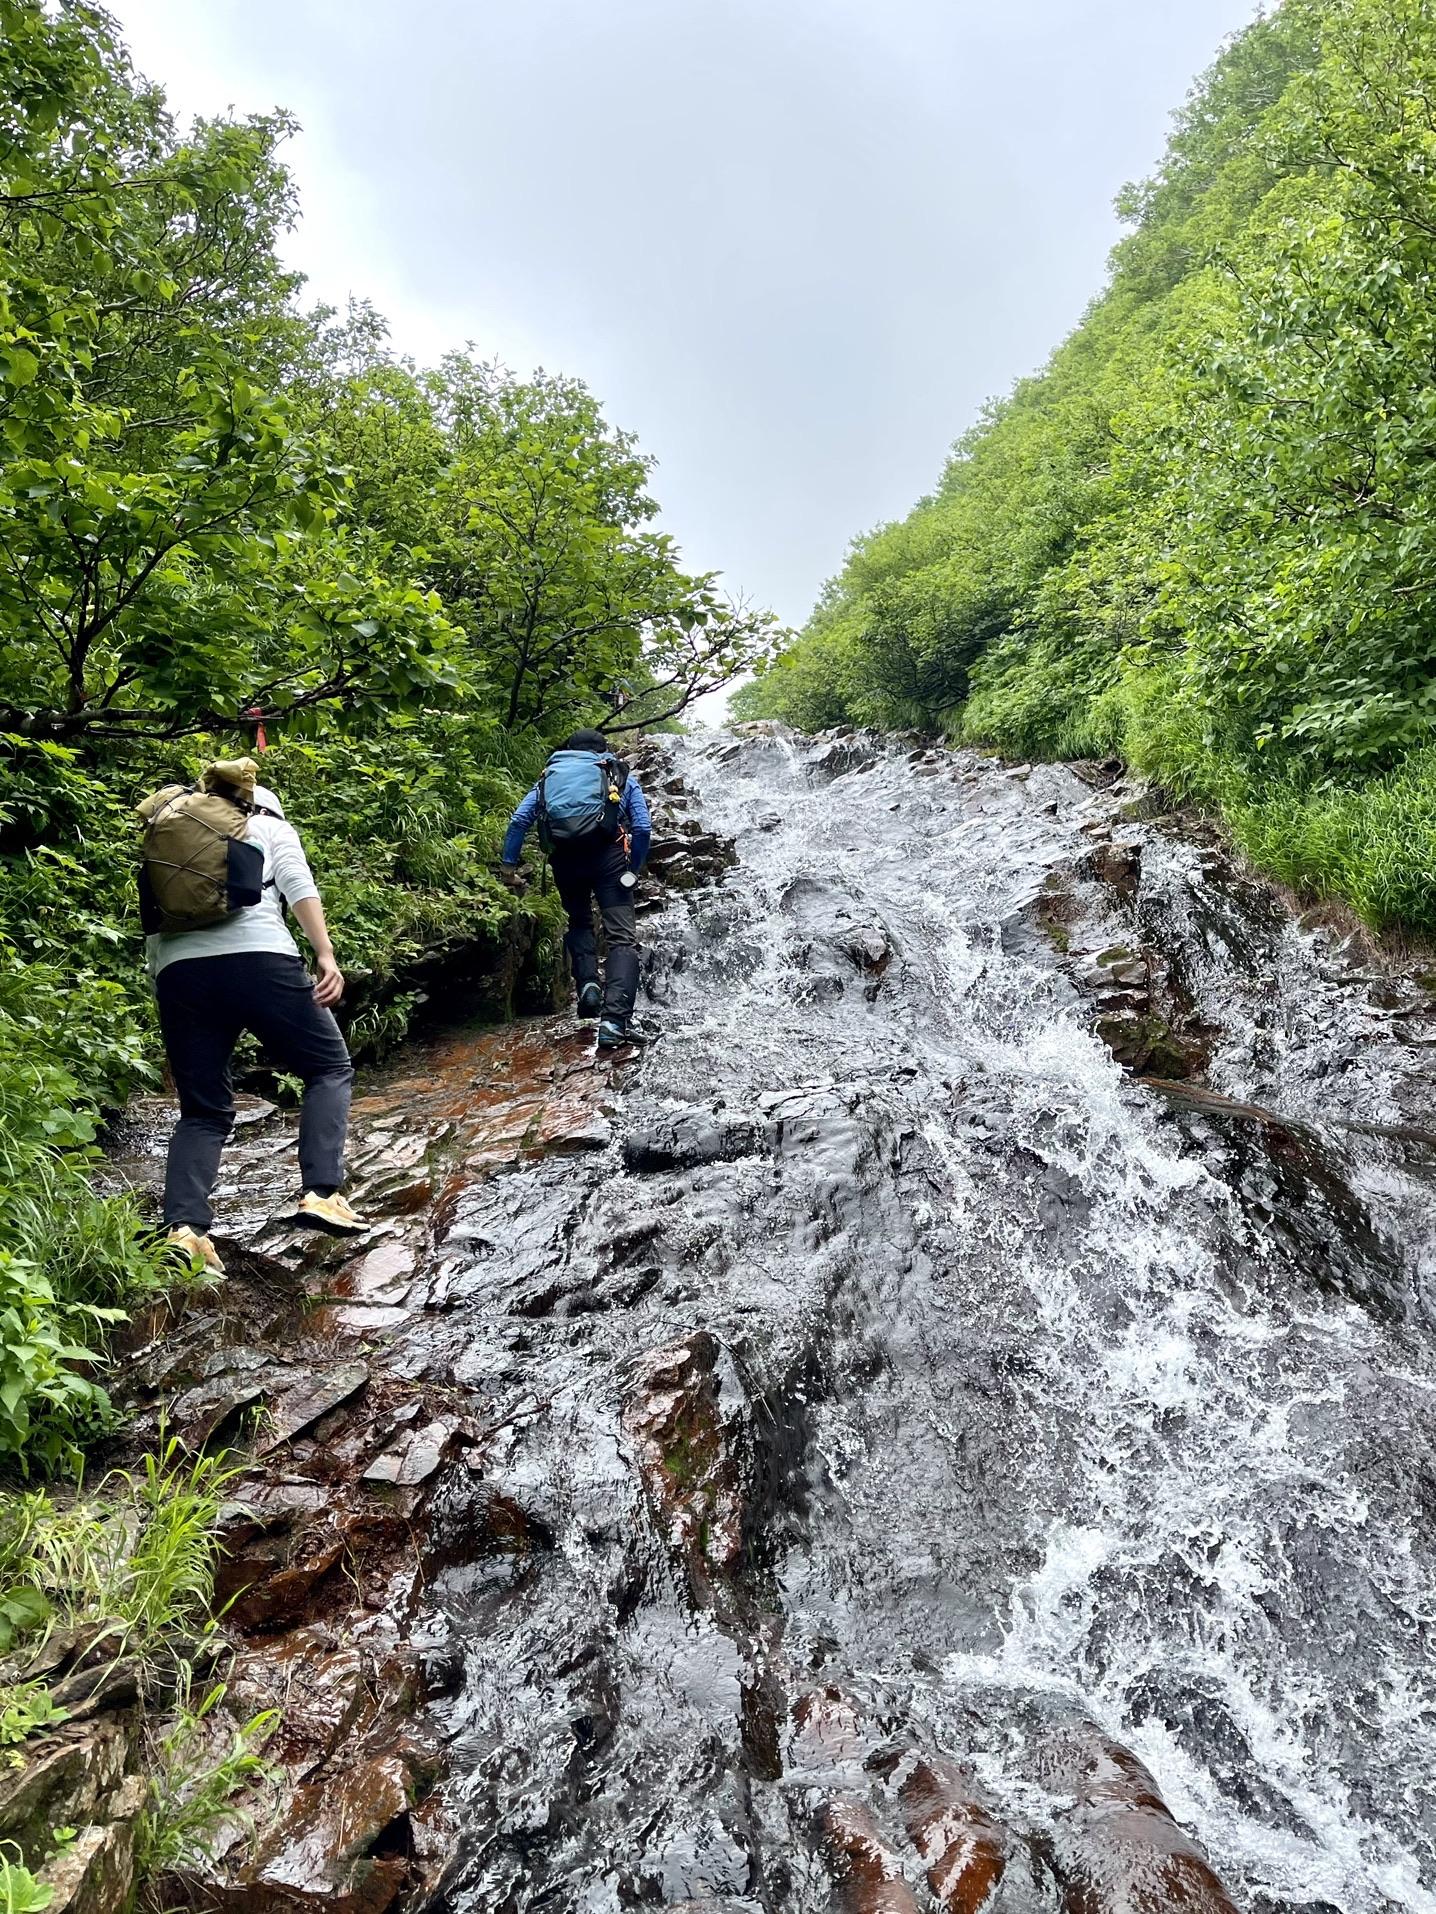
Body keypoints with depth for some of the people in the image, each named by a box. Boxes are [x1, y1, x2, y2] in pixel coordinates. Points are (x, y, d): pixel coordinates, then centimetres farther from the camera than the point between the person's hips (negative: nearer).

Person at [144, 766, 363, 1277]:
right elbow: (299, 887, 2)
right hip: (258, 958, -4)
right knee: (329, 1070, 11)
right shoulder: (270, 827, 22)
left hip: (179, 970, 4)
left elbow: (153, 931, 24)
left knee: (203, 1112, 11)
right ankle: (321, 1193, -6)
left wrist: (165, 1001, 24)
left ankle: (183, 1227, -9)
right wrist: (326, 957, -8)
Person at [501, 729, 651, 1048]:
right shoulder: (622, 777, 22)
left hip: (565, 857, 2)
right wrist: (634, 869, 18)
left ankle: (587, 983, 2)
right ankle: (614, 1020, -19)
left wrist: (509, 865, 11)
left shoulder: (550, 774, 25)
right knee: (622, 937, -3)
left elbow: (519, 820, 10)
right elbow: (643, 828, 8)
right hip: (607, 853, -2)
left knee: (579, 923, 26)